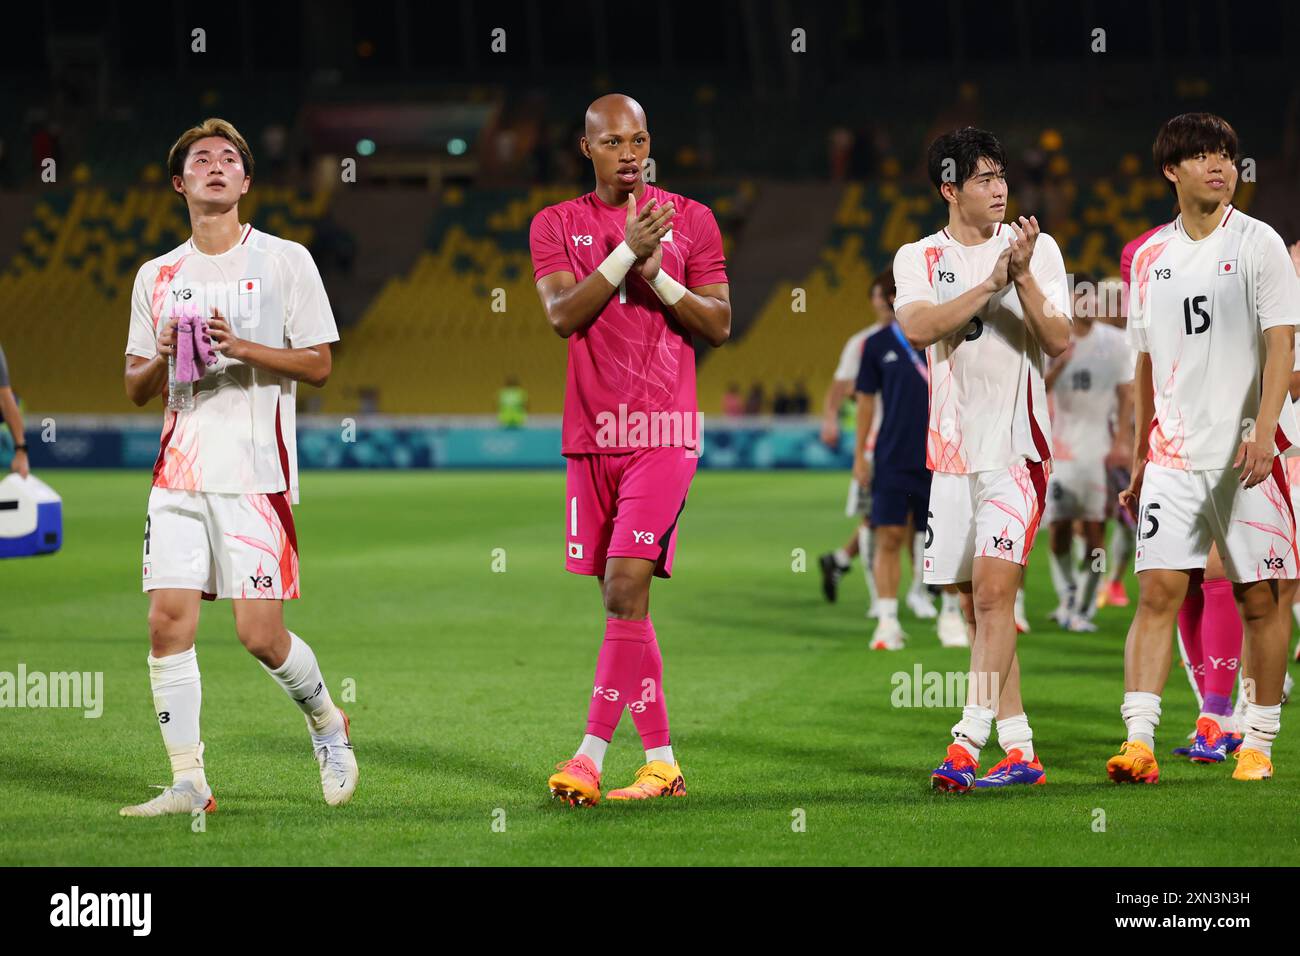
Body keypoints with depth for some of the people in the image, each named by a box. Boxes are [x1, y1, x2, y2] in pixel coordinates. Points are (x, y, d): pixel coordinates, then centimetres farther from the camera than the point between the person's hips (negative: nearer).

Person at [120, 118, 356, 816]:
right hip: (179, 469, 4)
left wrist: (241, 347, -15)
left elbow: (318, 365, 0)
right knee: (168, 621, -7)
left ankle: (326, 721, 21)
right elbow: (136, 387, 16)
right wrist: (162, 358, -6)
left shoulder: (285, 261, 2)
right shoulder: (157, 276, 13)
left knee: (260, 632, -8)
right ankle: (189, 783, 1)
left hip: (256, 475, -4)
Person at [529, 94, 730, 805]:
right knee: (621, 603, 6)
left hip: (664, 433, -3)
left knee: (625, 591, -15)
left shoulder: (690, 220, 5)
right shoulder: (557, 225, 8)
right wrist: (627, 252, -15)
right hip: (591, 435, 3)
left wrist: (657, 275, -11)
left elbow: (719, 327, 3)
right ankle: (662, 761, 13)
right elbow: (562, 315, -6)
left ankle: (590, 756, -15)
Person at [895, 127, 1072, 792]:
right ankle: (1019, 750, 14)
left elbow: (1059, 342, -4)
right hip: (952, 451, 3)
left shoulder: (1037, 248, 3)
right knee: (976, 605, 6)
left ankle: (966, 744, -20)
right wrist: (992, 282, -19)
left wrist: (1023, 277, -17)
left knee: (993, 593, -16)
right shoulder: (918, 258, 6)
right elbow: (918, 328, -13)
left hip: (1016, 448, -3)